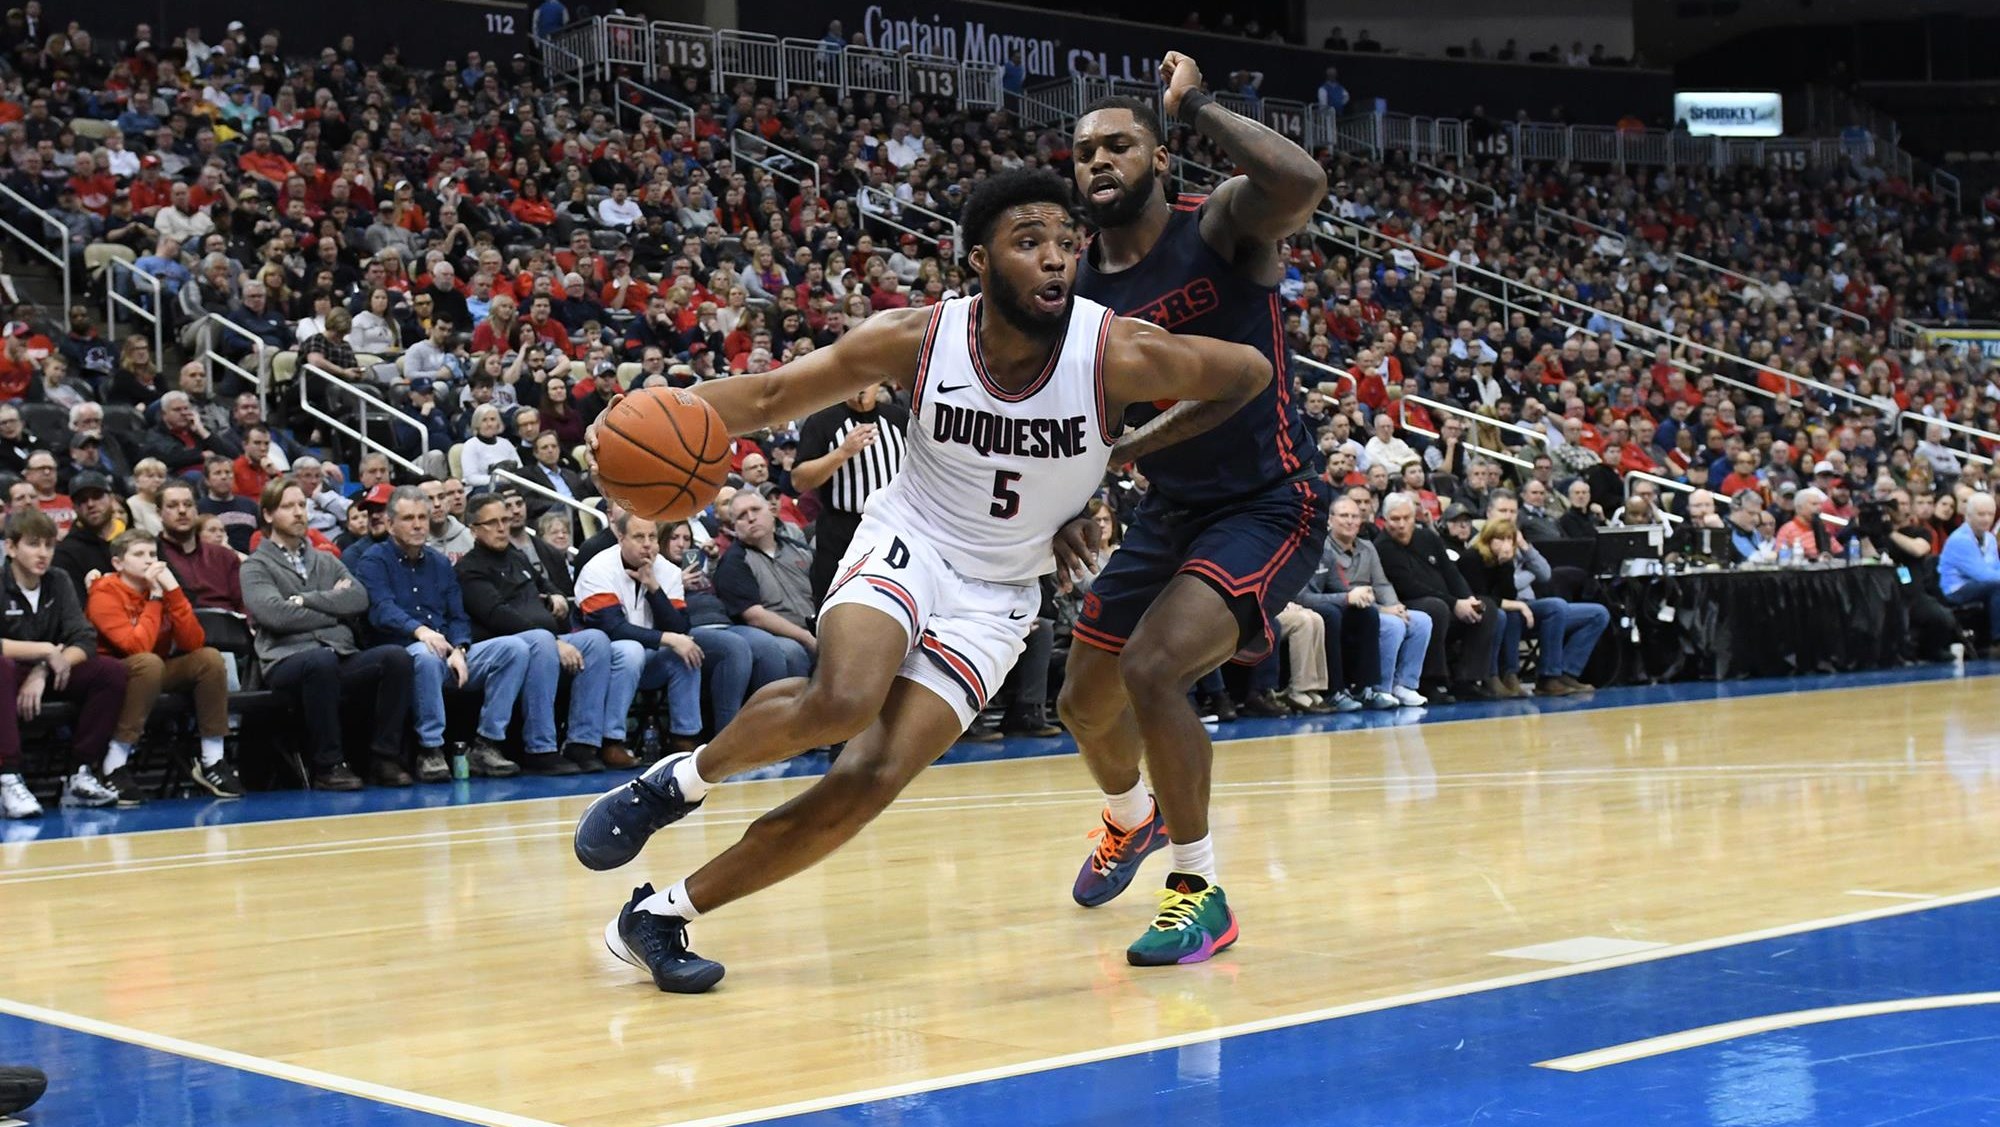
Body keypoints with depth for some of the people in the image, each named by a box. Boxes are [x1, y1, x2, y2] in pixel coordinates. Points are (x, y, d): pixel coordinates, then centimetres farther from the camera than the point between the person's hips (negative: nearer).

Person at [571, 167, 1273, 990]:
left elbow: (1250, 373, -3)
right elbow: (771, 395, -8)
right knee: (844, 700, -33)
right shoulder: (916, 339, -16)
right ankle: (684, 777, -4)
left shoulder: (1119, 355, -19)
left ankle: (661, 916, 0)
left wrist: (1128, 453, -6)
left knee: (871, 781, -13)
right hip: (908, 543, -1)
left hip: (996, 596, 1)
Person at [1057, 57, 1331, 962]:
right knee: (1085, 702, 17)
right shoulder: (1076, 289, -1)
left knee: (1152, 667, -26)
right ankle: (1132, 818, 53)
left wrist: (1195, 106, -27)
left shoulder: (1222, 226, -15)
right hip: (1169, 512, 7)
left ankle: (1200, 893, -9)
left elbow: (1303, 183, -38)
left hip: (1268, 506, -7)